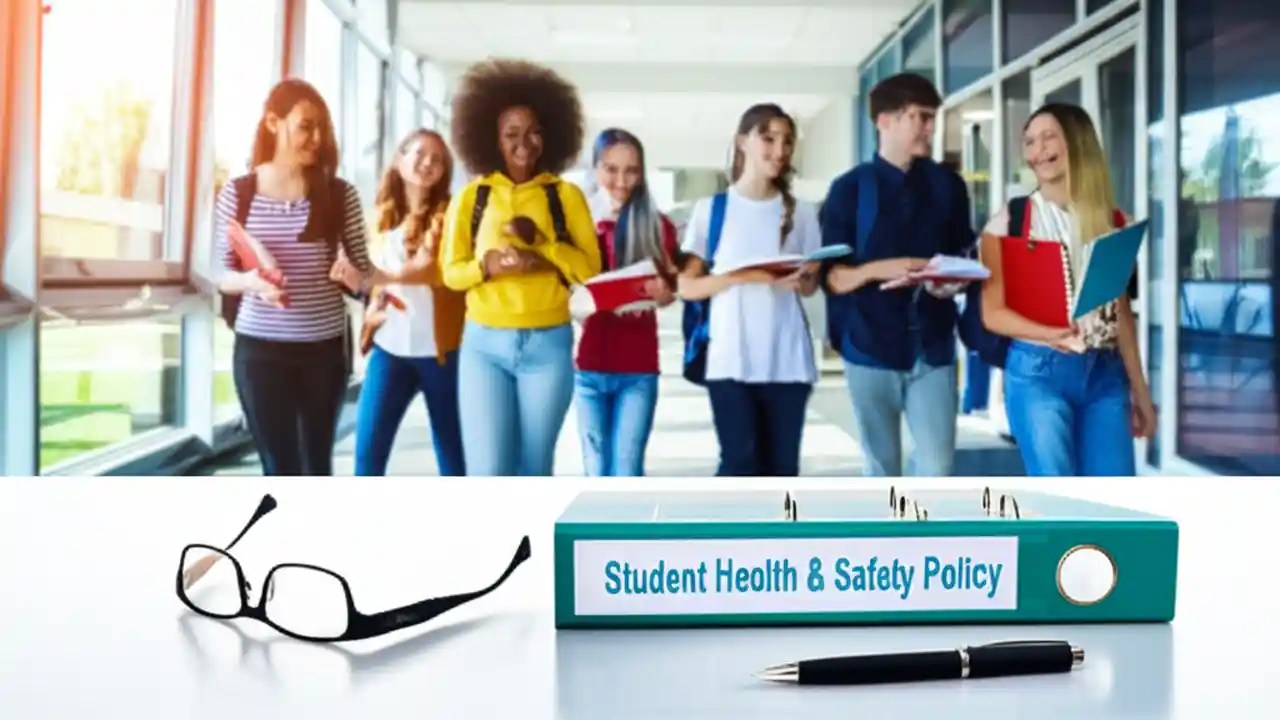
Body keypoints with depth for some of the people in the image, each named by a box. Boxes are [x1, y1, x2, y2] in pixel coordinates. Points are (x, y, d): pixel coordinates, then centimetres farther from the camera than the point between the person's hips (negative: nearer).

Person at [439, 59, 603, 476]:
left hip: (548, 346, 0)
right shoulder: (471, 197, 5)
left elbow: (590, 269, -1)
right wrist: (486, 266, -16)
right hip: (484, 345, 0)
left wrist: (540, 239, -15)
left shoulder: (566, 195, 4)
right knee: (488, 472, -6)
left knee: (533, 471, 7)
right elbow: (451, 271, 5)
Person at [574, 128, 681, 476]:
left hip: (638, 367, -1)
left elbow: (671, 288, 8)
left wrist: (663, 292, -15)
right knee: (596, 472, 9)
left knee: (627, 472, 0)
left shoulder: (658, 225, 2)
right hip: (589, 364, 1)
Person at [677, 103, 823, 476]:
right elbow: (686, 286, 0)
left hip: (788, 359, 3)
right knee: (741, 465, -5)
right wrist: (739, 277, -15)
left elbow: (811, 286, 13)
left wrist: (799, 279, -10)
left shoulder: (801, 212, 10)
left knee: (782, 467, 5)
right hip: (731, 358, -2)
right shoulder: (711, 208, 2)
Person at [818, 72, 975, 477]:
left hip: (932, 347, 2)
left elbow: (965, 257, 13)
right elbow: (831, 276, -3)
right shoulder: (850, 189, -1)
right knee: (881, 467, 10)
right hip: (870, 346, -2)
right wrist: (879, 269, -21)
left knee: (937, 465, -3)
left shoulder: (947, 185, 8)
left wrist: (956, 280, -10)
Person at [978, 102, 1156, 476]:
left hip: (1105, 374, 4)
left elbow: (1121, 311, 13)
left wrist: (1139, 389, 14)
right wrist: (1050, 335, -23)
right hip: (1038, 371, -4)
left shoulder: (1112, 221, 9)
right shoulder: (1009, 220, -1)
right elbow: (993, 313, -5)